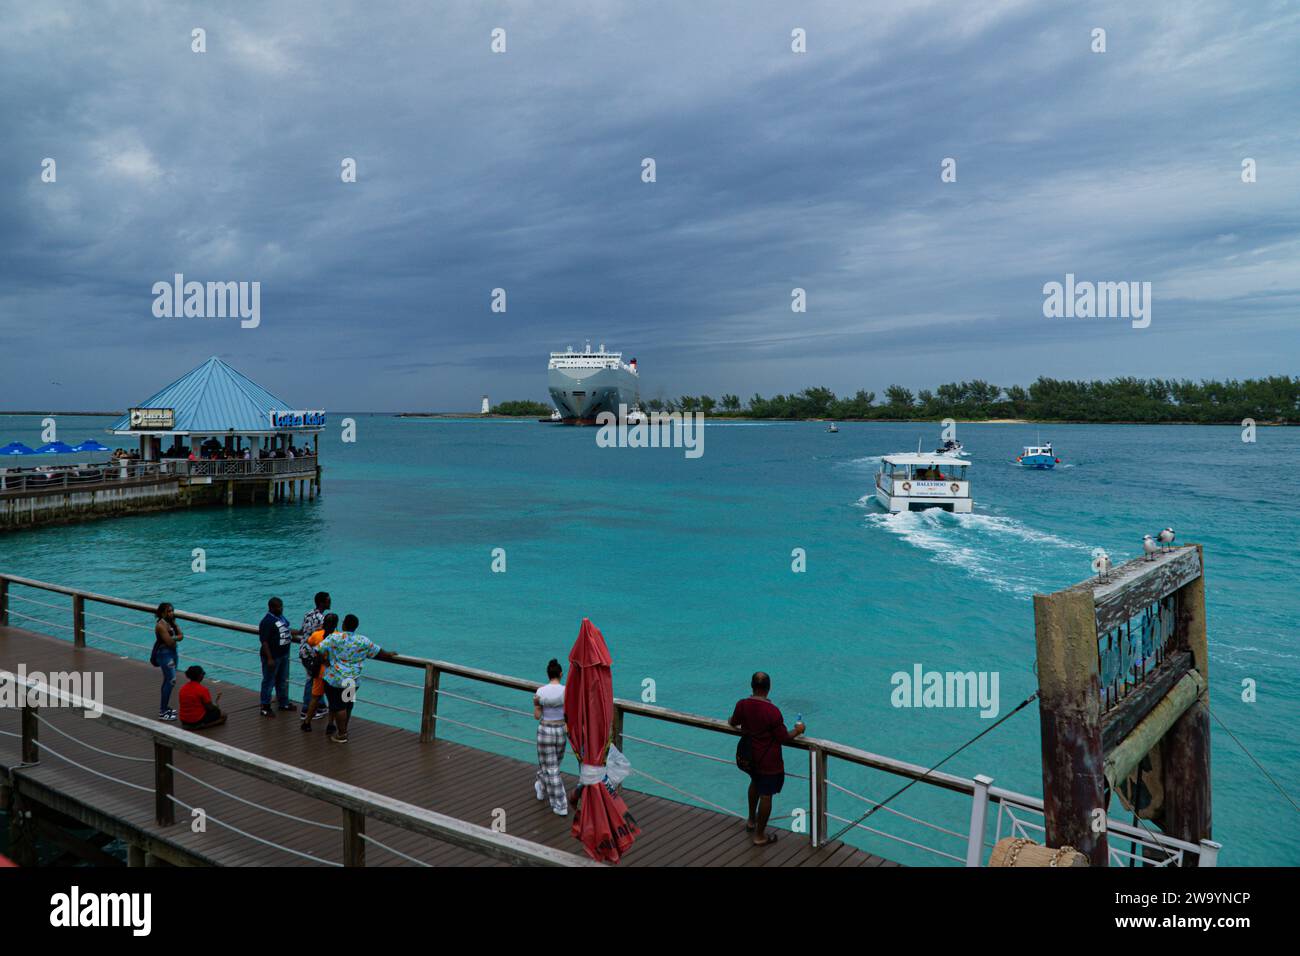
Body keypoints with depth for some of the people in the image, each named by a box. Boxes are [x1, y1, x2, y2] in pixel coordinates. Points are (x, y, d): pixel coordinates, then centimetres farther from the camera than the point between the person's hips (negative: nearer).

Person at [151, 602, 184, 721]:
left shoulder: (172, 622, 7)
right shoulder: (161, 625, -20)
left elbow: (181, 636, -1)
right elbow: (170, 642, -25)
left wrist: (173, 638, -19)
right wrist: (176, 638, -5)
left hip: (173, 652, 9)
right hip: (165, 654, -9)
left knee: (168, 680, 18)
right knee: (171, 681, -11)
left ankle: (164, 706, 30)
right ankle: (162, 712, -7)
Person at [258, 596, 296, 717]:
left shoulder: (281, 617, 4)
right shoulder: (267, 621, -22)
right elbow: (264, 641, -24)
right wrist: (269, 658, -26)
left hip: (284, 655, 9)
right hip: (273, 657, -9)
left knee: (283, 681, 21)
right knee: (269, 682, 3)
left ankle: (284, 703, 35)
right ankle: (265, 708, 13)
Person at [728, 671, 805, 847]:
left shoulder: (742, 705, -11)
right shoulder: (772, 711, -27)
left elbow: (733, 723, 10)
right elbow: (784, 738, -19)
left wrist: (738, 722, 34)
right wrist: (797, 731, 0)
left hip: (748, 756, 6)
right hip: (768, 760, -6)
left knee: (755, 783, 31)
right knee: (766, 795, 10)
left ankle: (751, 821, 48)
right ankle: (760, 836, 22)